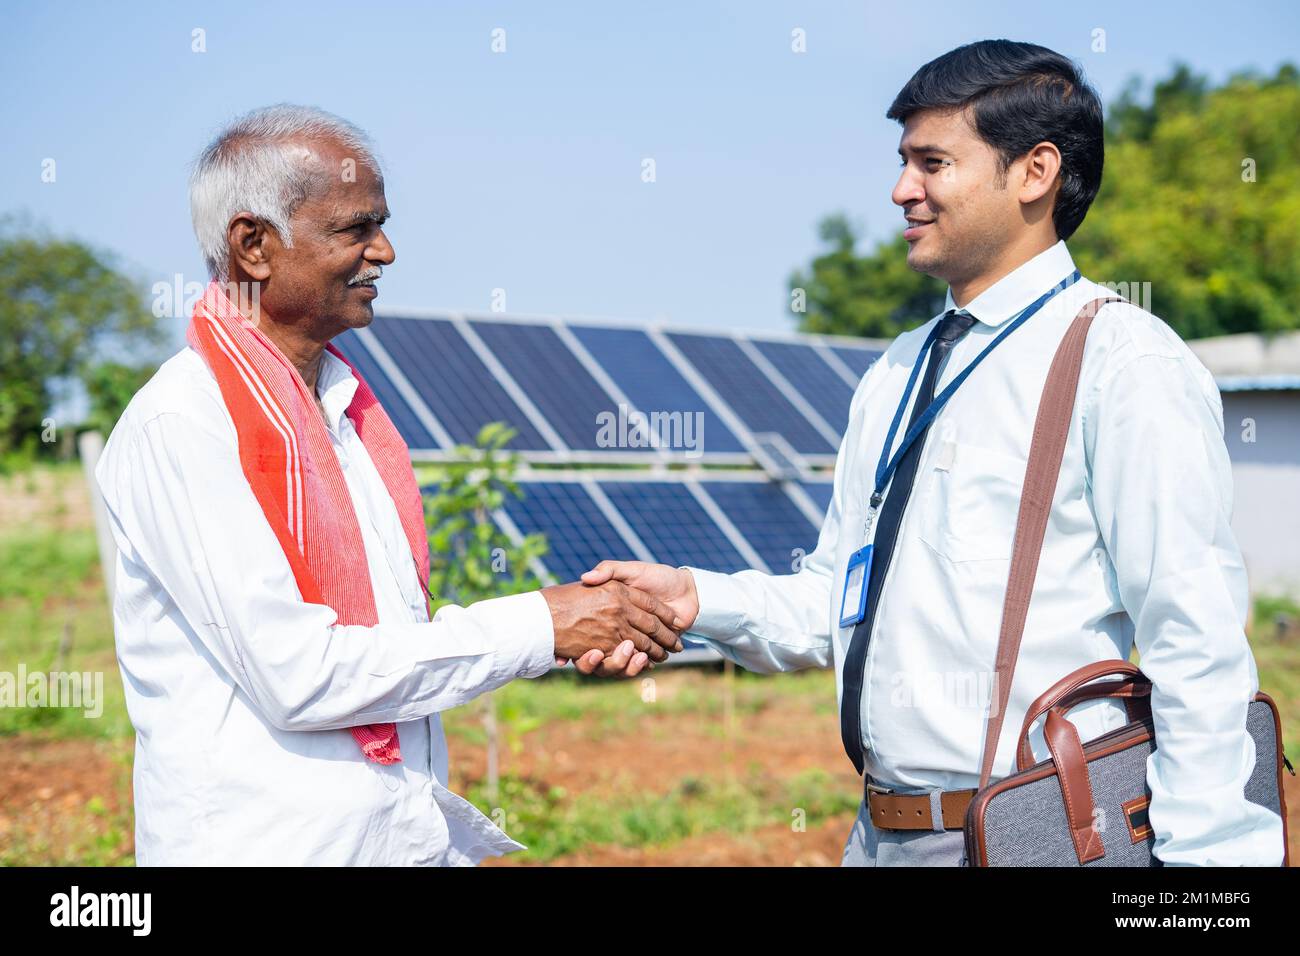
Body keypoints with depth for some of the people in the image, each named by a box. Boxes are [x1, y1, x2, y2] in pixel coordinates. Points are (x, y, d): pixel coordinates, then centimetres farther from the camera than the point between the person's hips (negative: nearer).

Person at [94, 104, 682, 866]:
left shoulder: (348, 404, 10)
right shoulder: (179, 425, -15)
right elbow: (297, 673, -21)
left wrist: (579, 636, -2)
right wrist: (537, 629, -15)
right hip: (265, 844, -7)